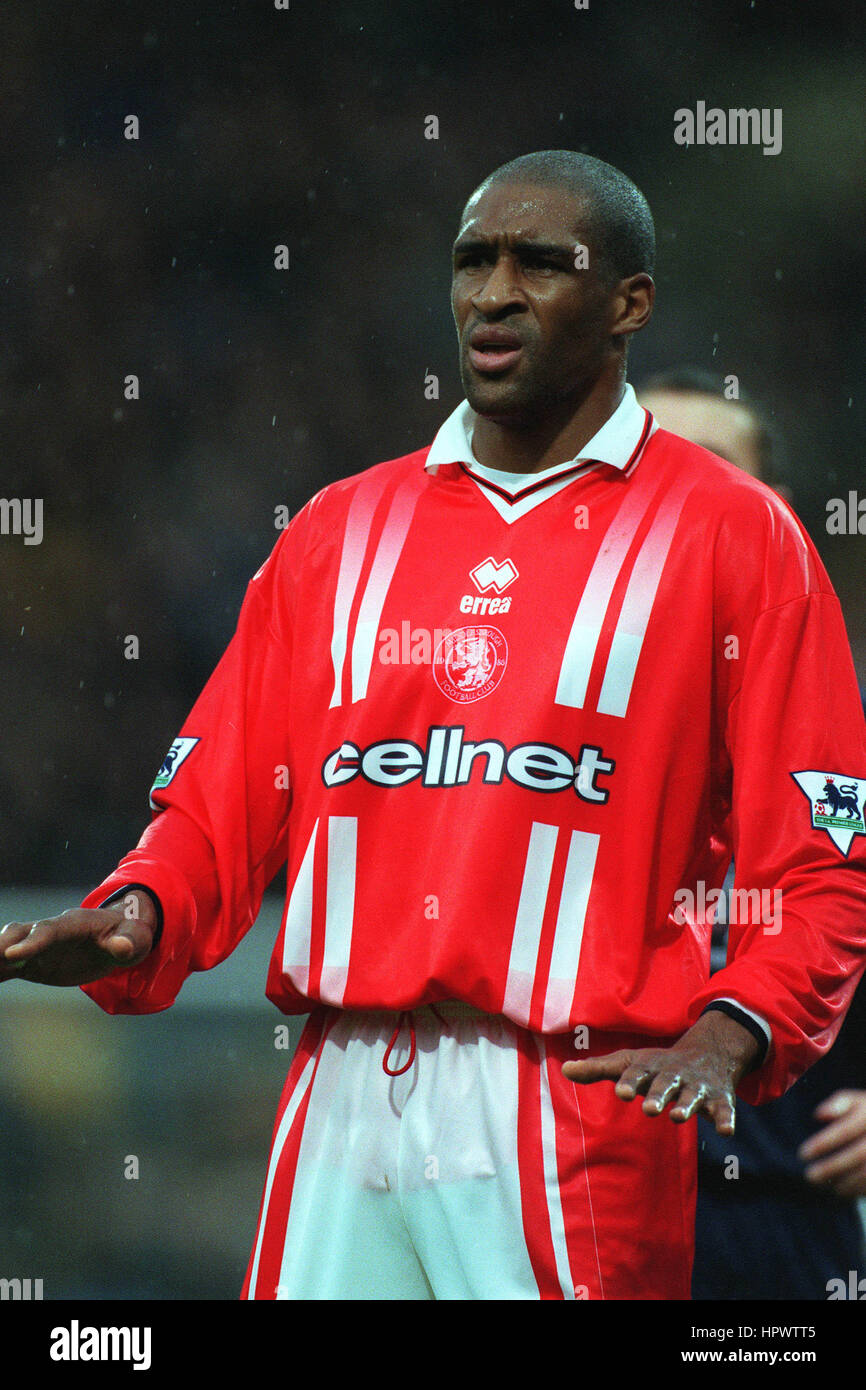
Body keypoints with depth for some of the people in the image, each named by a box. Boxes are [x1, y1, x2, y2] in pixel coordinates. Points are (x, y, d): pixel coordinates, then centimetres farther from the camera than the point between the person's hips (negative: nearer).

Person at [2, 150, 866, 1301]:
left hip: (581, 1120, -3)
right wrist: (138, 919, -7)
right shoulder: (341, 530, 16)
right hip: (342, 1114, 4)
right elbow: (219, 809, 14)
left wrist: (730, 1033, -17)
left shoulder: (731, 535, 3)